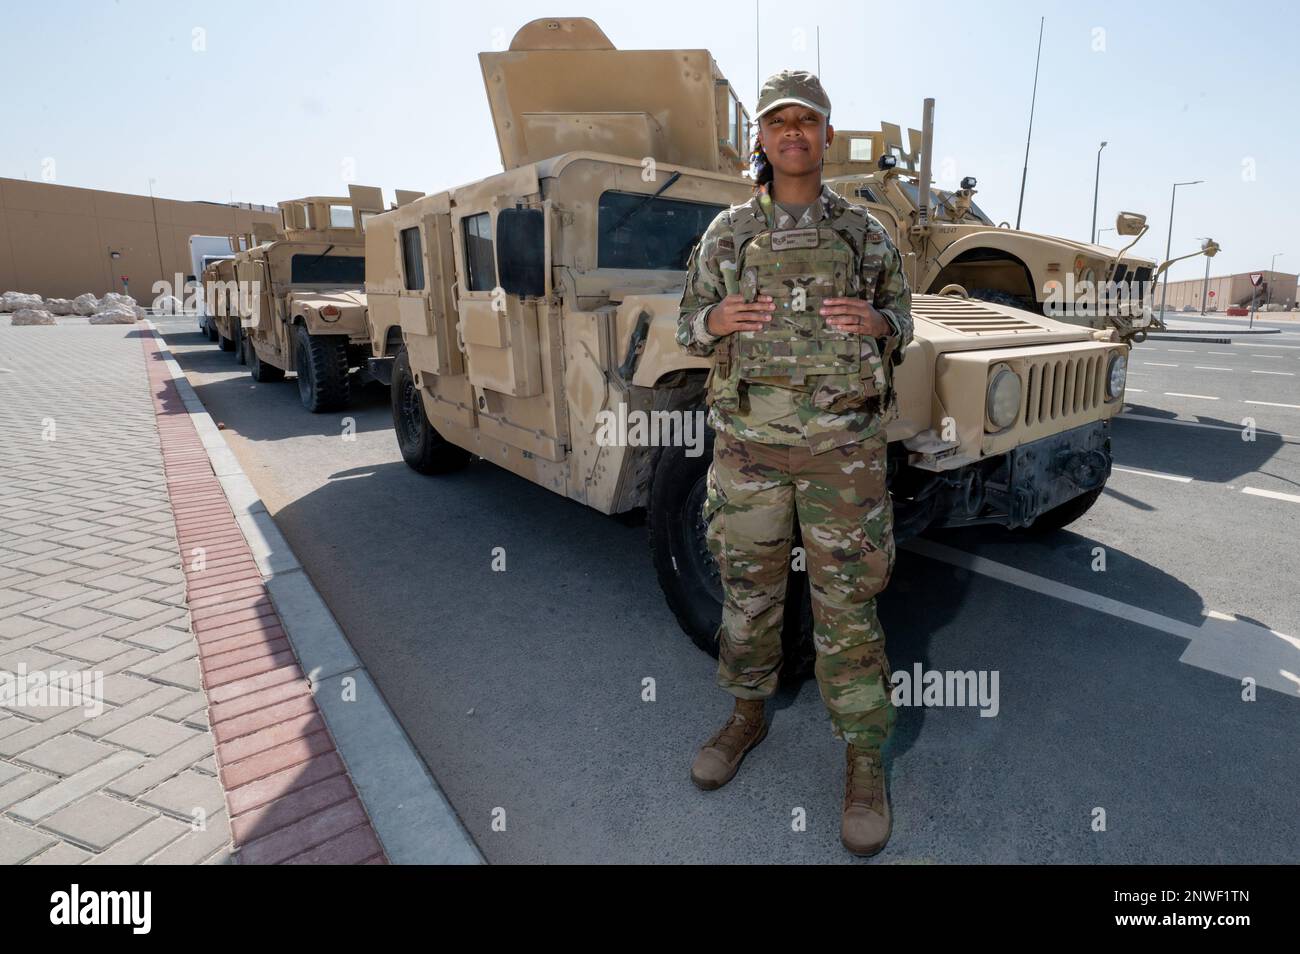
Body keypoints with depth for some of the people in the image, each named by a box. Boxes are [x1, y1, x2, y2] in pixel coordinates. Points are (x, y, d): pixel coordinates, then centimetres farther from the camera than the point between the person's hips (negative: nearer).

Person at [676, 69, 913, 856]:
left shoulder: (864, 230, 7)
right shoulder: (726, 233, 7)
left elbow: (902, 320, 13)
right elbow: (689, 327, 11)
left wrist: (874, 322, -11)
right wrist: (717, 322, -13)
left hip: (842, 442, -1)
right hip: (749, 439, 2)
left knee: (846, 601, 2)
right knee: (749, 588, 12)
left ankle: (866, 760, 19)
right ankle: (748, 716, 34)